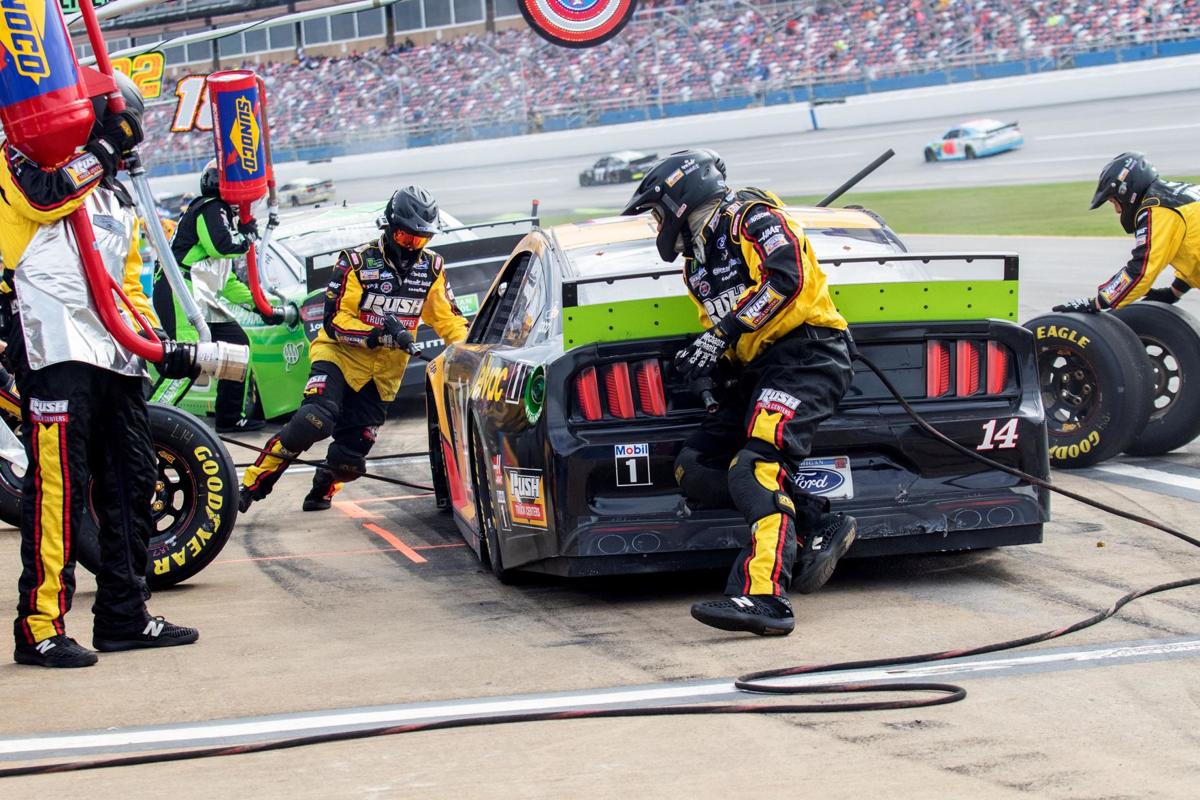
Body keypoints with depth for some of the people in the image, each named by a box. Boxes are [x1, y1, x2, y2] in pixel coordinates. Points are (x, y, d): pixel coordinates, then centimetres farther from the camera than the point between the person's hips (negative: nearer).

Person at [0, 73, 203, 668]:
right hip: (54, 344, -9)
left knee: (130, 481, 10)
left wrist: (162, 345, 13)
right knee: (59, 481, -14)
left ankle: (123, 614, 19)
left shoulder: (118, 199, 27)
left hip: (114, 353, 9)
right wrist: (101, 149, -7)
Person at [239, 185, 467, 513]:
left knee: (349, 457, -1)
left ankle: (324, 487, 34)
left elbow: (447, 316, 8)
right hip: (341, 355, -4)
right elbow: (335, 321, -15)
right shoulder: (358, 262, -11)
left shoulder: (431, 268, 1)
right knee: (315, 420, -31)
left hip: (383, 375, 4)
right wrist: (379, 334, -29)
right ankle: (251, 486, -20)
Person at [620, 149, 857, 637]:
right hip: (758, 371, 10)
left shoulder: (751, 217, -2)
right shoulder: (696, 263, 24)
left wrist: (724, 332, -22)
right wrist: (699, 359, 2)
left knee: (758, 464, -29)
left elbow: (787, 276, -18)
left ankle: (763, 596, -42)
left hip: (806, 354, -10)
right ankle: (819, 526, -6)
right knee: (692, 470, -3)